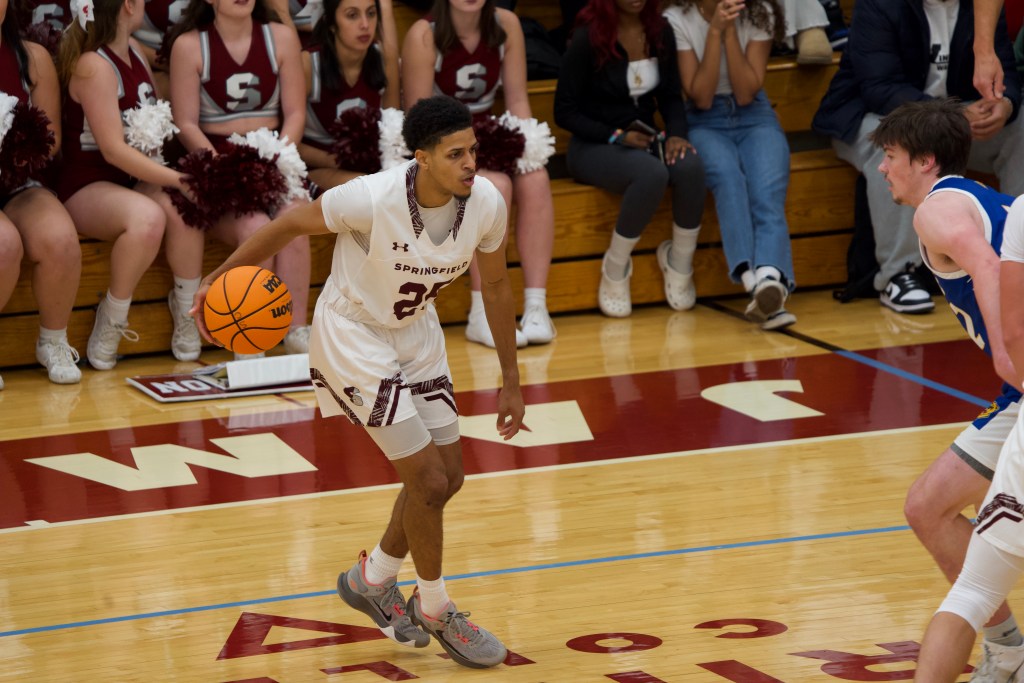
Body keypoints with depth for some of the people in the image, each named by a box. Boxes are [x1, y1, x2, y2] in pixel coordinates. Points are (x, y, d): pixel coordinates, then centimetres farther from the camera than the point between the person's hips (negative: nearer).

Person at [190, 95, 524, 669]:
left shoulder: (487, 203, -18)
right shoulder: (373, 198, -34)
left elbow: (496, 285, 0)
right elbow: (293, 224, -16)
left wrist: (511, 381, 6)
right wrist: (223, 277, -11)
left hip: (416, 330, 6)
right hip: (353, 334, -6)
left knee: (447, 477, 10)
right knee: (428, 479, -8)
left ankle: (373, 580, 34)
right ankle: (434, 611, 15)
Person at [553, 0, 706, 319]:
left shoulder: (660, 31, 2)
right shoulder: (588, 38, -12)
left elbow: (671, 96, 11)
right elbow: (565, 112, -8)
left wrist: (676, 134, -9)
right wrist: (616, 136, -16)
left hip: (644, 137, 5)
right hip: (594, 146, -5)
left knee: (690, 167, -30)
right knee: (652, 173, -37)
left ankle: (680, 265, -8)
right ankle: (615, 269, -15)